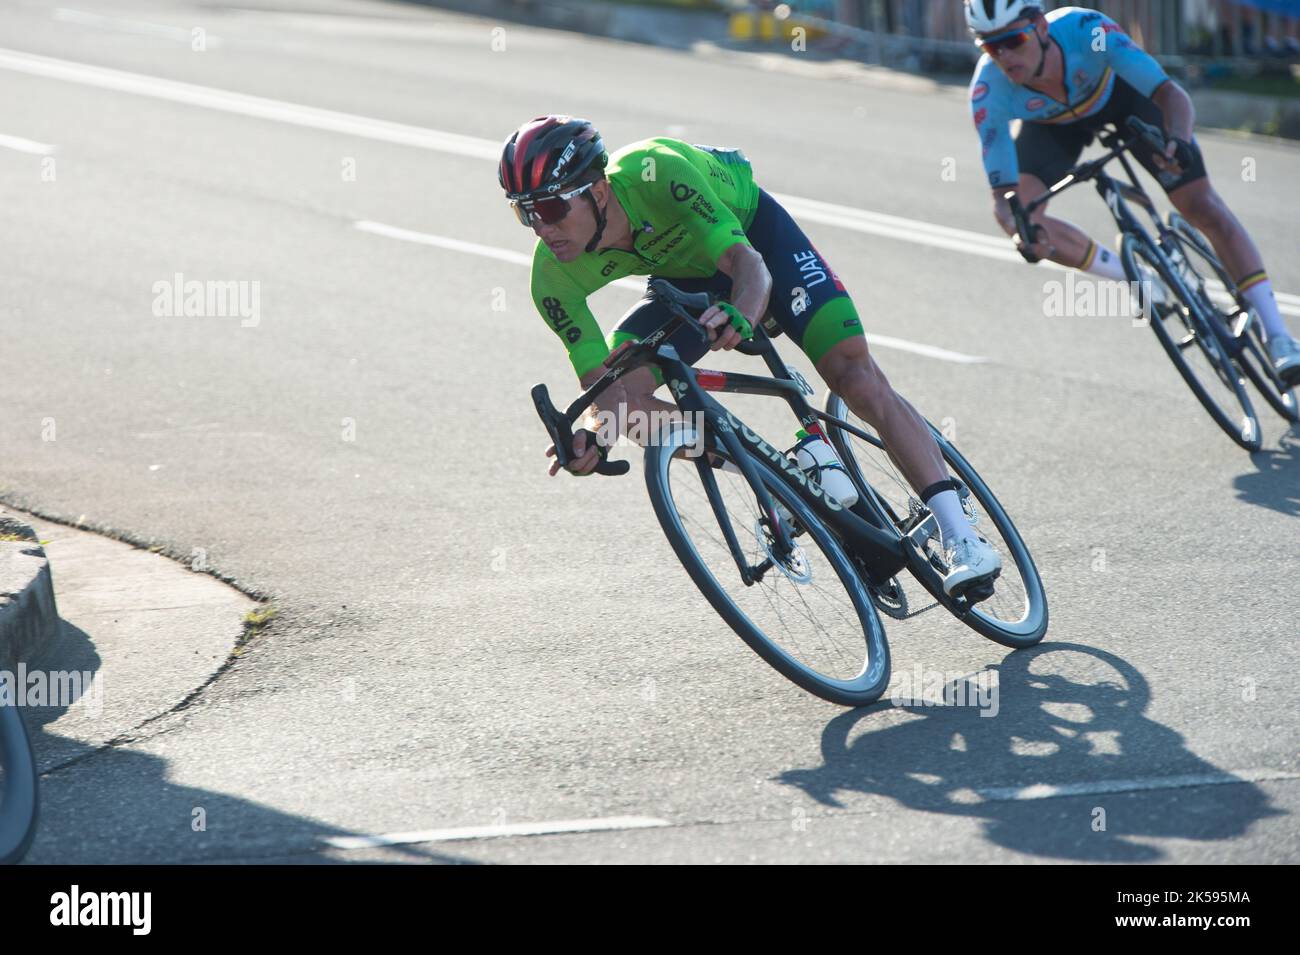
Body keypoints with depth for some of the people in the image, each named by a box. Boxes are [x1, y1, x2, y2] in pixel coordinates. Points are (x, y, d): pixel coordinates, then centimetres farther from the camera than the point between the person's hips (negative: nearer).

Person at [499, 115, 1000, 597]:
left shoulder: (655, 174, -40)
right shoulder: (555, 275, -26)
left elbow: (749, 264, -43)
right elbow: (598, 379, -22)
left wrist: (741, 312, -65)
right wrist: (592, 436, -43)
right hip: (683, 278, 4)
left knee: (856, 378, -19)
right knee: (625, 397, -19)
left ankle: (959, 536, -14)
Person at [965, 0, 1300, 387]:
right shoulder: (989, 90, -36)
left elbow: (1171, 93, -44)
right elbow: (1004, 194, -35)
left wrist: (1179, 141, -65)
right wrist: (1020, 231, -56)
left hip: (1118, 91, -2)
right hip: (1052, 122, 2)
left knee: (1201, 204, -12)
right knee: (1018, 217, -20)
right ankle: (1134, 280, 5)